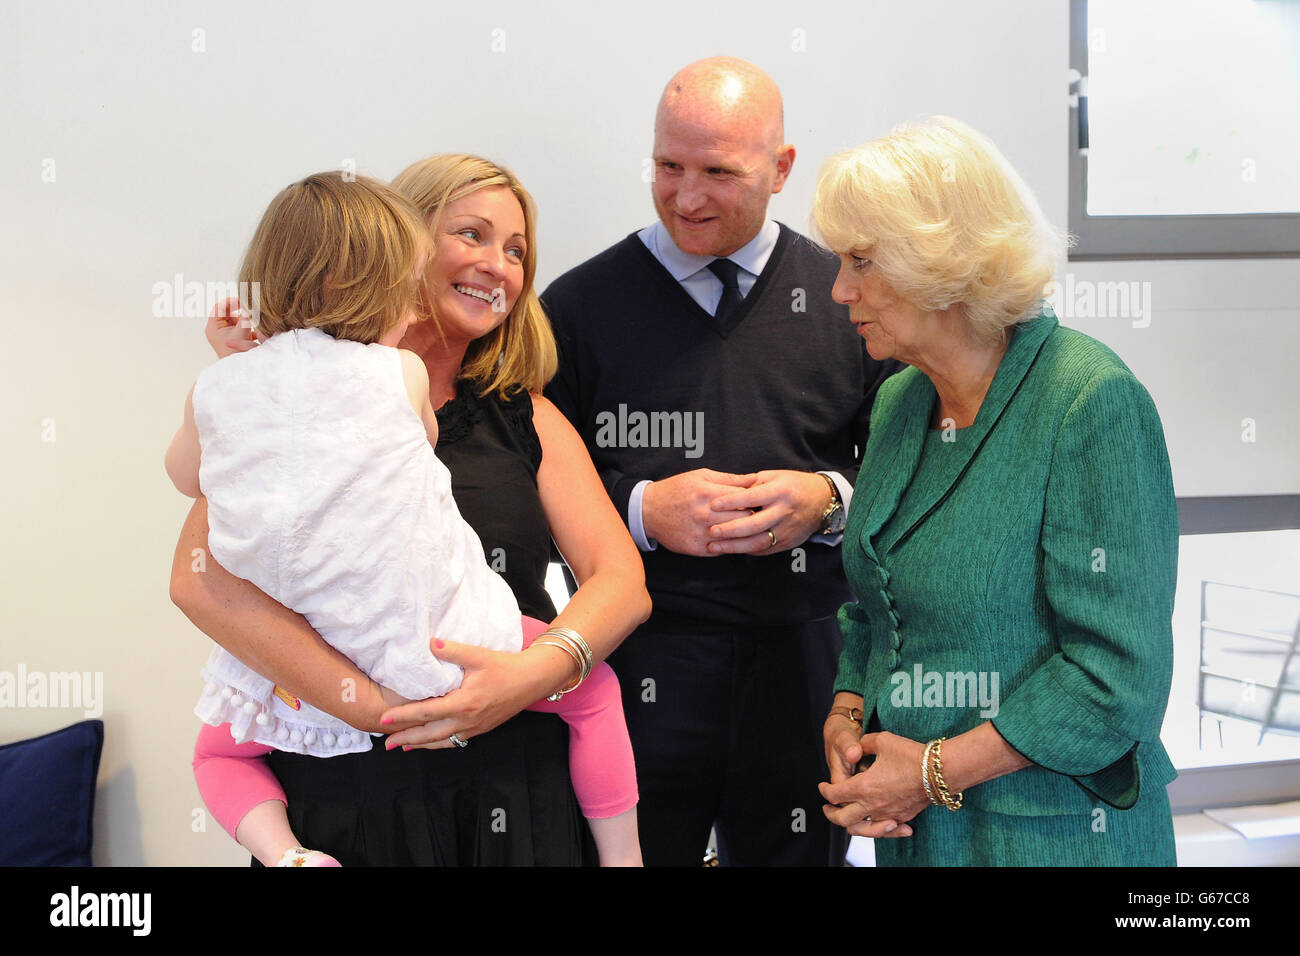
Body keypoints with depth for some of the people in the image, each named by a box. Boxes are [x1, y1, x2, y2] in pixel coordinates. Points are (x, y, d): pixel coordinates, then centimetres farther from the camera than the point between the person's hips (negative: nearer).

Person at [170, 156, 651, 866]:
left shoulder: (526, 419, 8)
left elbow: (622, 583, 0)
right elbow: (201, 579, -16)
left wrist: (532, 674, -19)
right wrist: (367, 702, -23)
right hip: (345, 789, -3)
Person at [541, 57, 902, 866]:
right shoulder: (581, 305, 1)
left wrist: (830, 500, -11)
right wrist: (643, 509, -15)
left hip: (809, 668, 2)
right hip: (637, 671, -1)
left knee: (802, 853, 14)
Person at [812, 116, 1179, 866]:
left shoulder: (1094, 403, -18)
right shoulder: (898, 402, 5)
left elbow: (1118, 670, -21)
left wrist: (937, 770, -18)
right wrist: (847, 715, -3)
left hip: (1051, 832, -6)